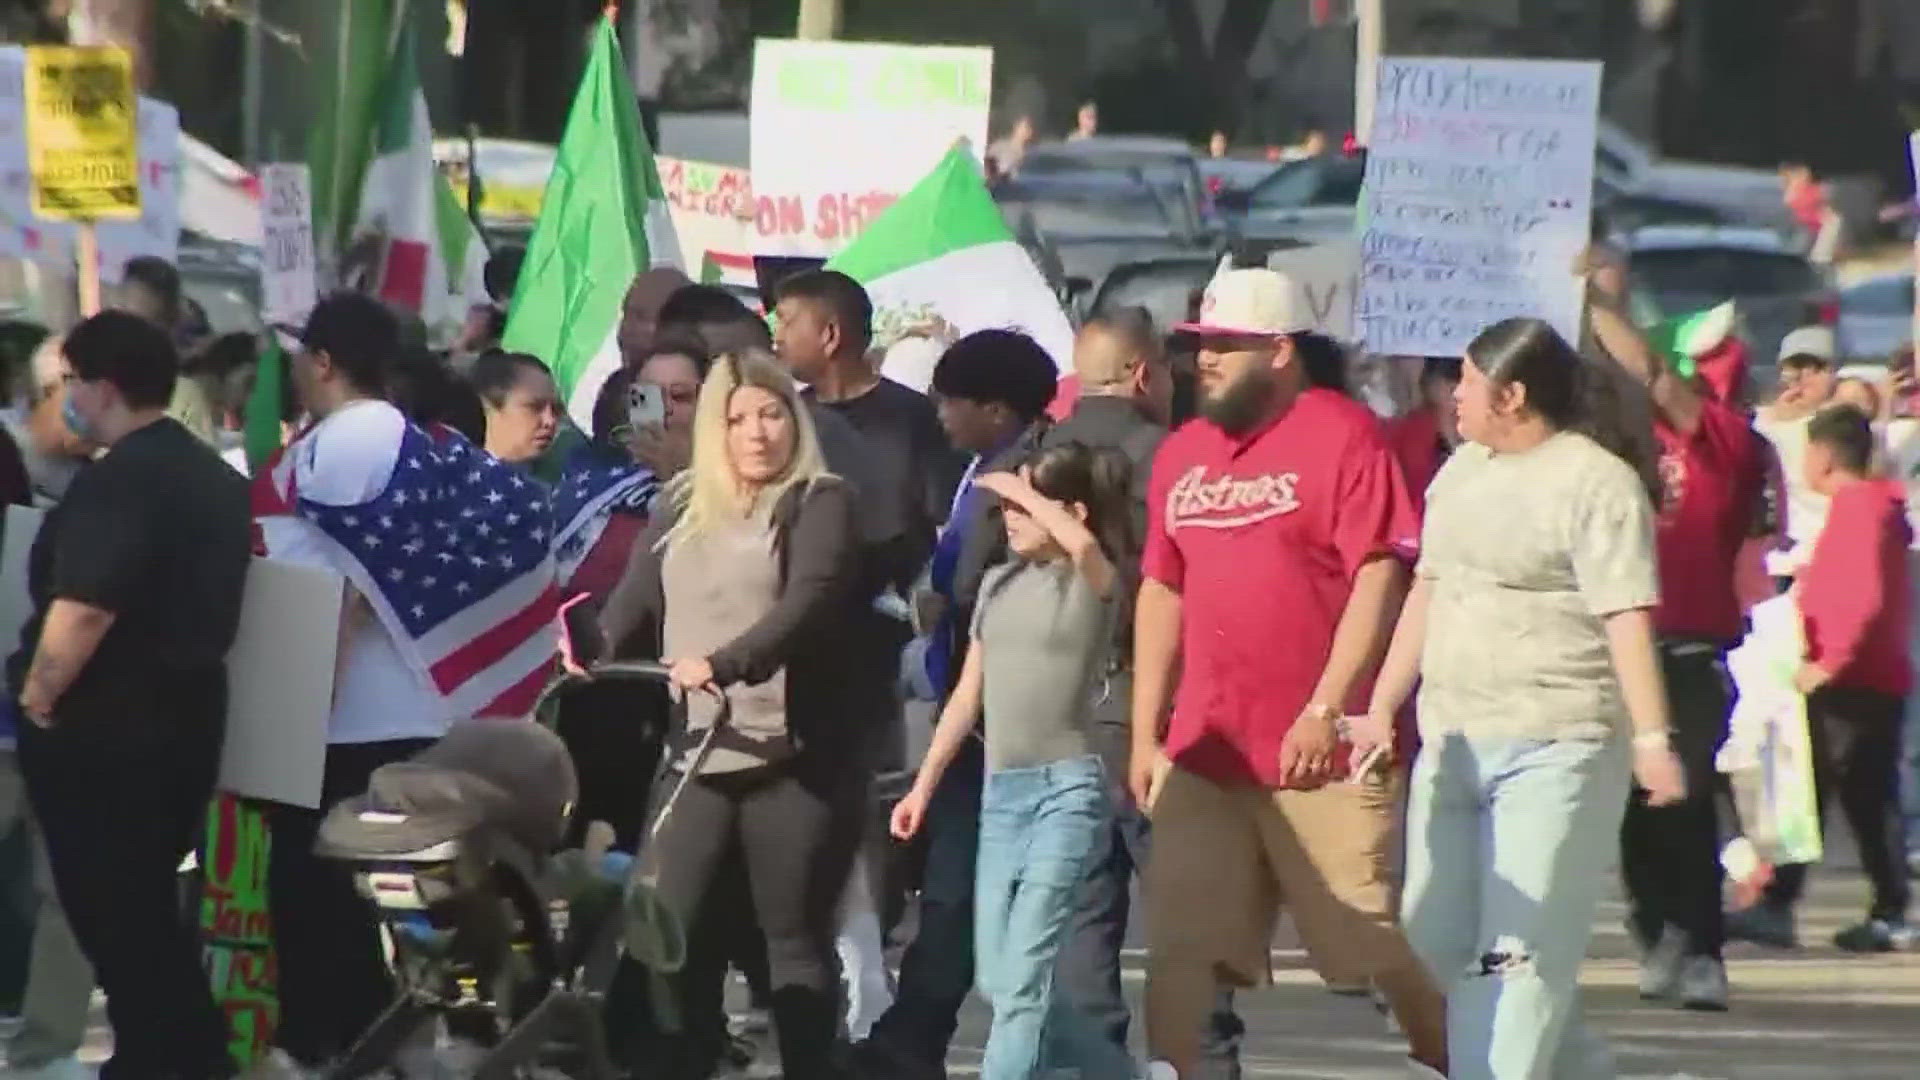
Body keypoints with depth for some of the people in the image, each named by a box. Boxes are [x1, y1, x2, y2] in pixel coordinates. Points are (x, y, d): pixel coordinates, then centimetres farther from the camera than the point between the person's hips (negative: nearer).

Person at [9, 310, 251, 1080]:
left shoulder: (119, 478, -19)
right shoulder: (214, 476, 12)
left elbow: (84, 608, -27)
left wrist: (38, 695, -15)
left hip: (106, 726, -9)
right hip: (187, 712, 9)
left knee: (107, 904, -2)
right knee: (148, 898, 17)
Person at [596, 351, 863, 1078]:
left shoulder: (818, 503, 0)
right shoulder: (681, 510, 16)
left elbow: (813, 600, -15)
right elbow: (631, 610, 11)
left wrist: (723, 663, -30)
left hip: (792, 754, -4)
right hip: (694, 755, 4)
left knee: (795, 939, 0)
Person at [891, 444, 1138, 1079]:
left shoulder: (1094, 582, -5)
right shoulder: (999, 585, 14)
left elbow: (1082, 545, -31)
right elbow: (969, 694, 19)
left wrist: (1021, 490, -16)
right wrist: (923, 786, 17)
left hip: (1067, 788, -7)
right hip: (1000, 790, 7)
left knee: (1021, 978, -14)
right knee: (997, 983, 6)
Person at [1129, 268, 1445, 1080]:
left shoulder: (1342, 435, -7)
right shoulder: (1183, 453, 13)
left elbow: (1380, 579, -13)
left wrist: (1324, 710, -18)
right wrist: (1145, 735, 13)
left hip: (1322, 748, -6)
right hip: (1204, 752, 6)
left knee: (1383, 940, 0)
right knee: (1177, 949, 1)